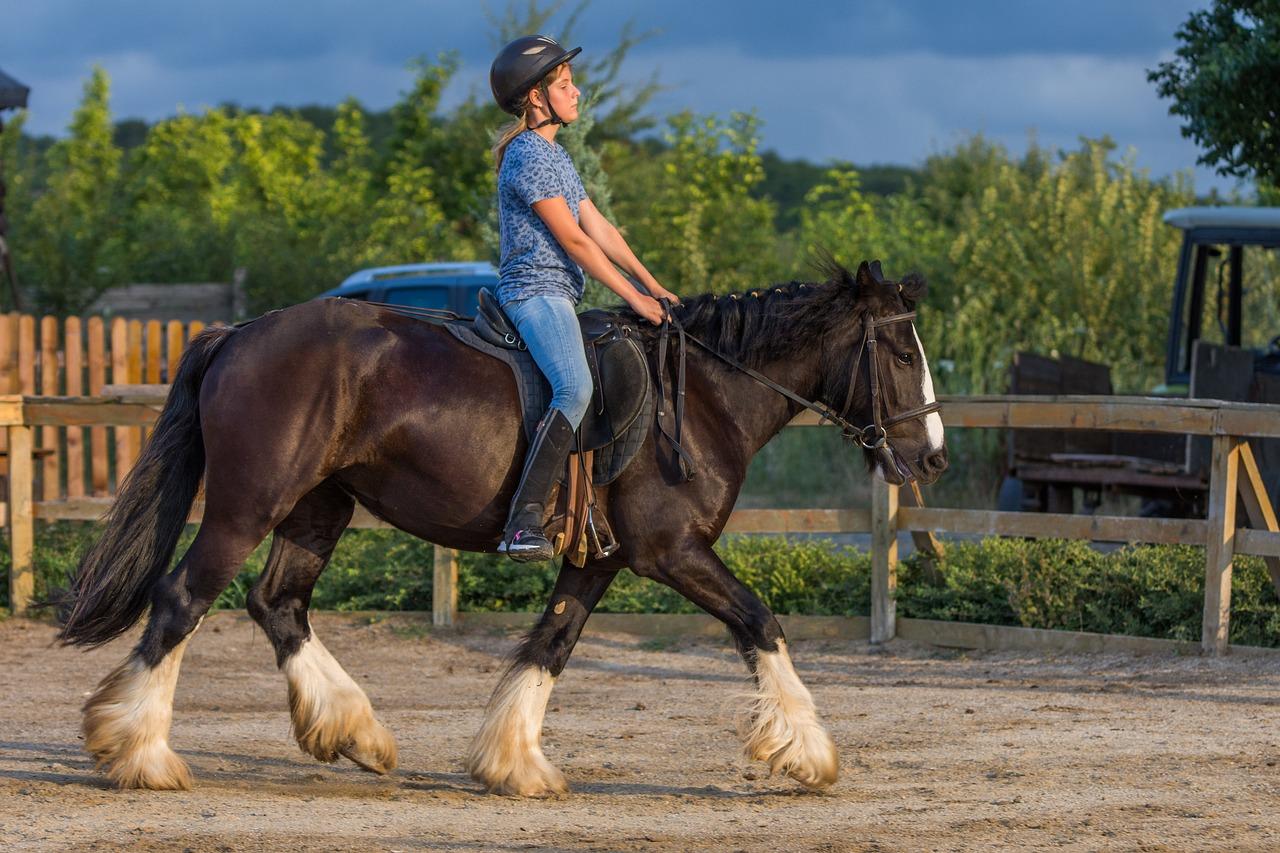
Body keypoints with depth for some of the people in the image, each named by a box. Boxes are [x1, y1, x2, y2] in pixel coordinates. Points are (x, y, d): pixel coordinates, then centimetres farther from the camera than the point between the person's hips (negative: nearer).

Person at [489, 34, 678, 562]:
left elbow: (600, 229, 20)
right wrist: (634, 297, -11)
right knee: (574, 388, -29)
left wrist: (653, 286, 13)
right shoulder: (528, 156, -11)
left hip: (556, 296, 11)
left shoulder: (554, 156, 20)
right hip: (535, 291, -11)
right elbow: (573, 239, -14)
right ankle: (523, 522, -38)